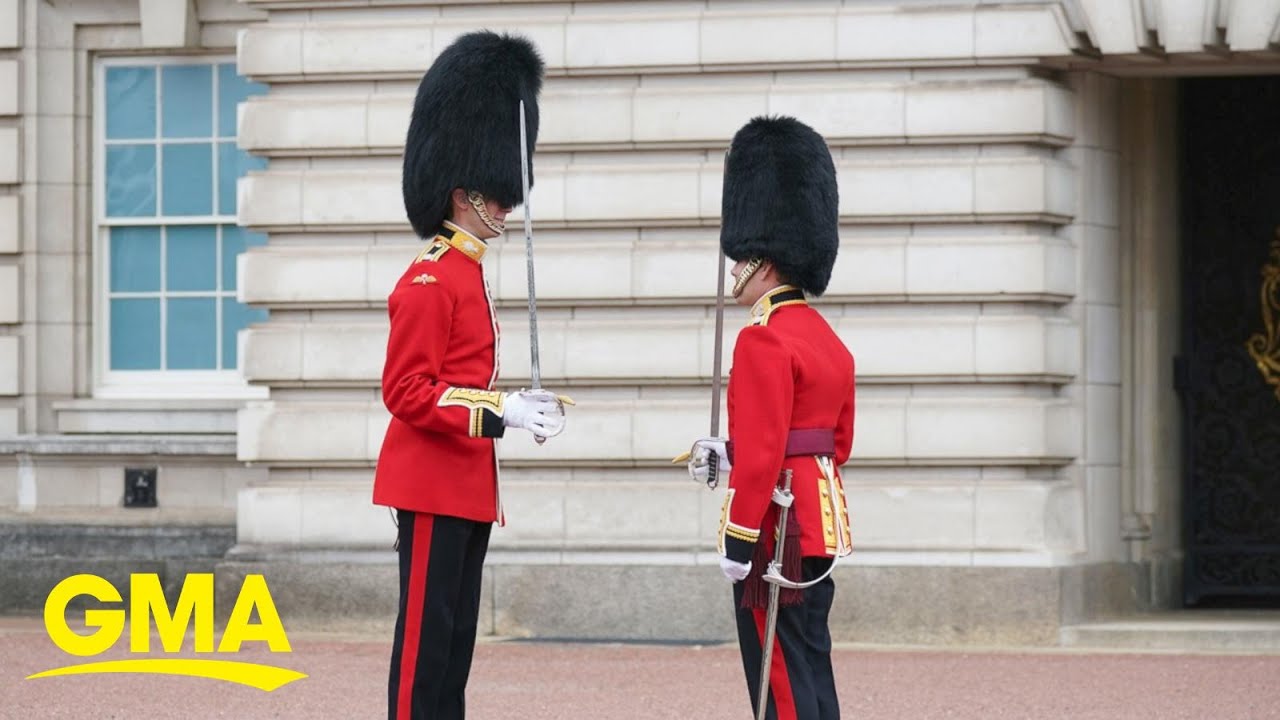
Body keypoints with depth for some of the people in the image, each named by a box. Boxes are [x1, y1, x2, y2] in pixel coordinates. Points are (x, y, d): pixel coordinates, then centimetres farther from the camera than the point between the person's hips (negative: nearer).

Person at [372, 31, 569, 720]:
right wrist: (498, 413, -23)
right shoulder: (430, 280, -14)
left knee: (456, 637, 10)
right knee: (427, 637, -8)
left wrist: (517, 403, 8)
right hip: (433, 484, -10)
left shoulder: (465, 275, 17)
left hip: (465, 488, 10)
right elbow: (407, 394, -18)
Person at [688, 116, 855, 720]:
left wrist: (738, 539, -18)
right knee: (809, 670, 13)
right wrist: (730, 456, 20)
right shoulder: (828, 340, 14)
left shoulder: (764, 339, -15)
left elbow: (764, 450, -21)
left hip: (777, 529, -10)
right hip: (822, 519, 10)